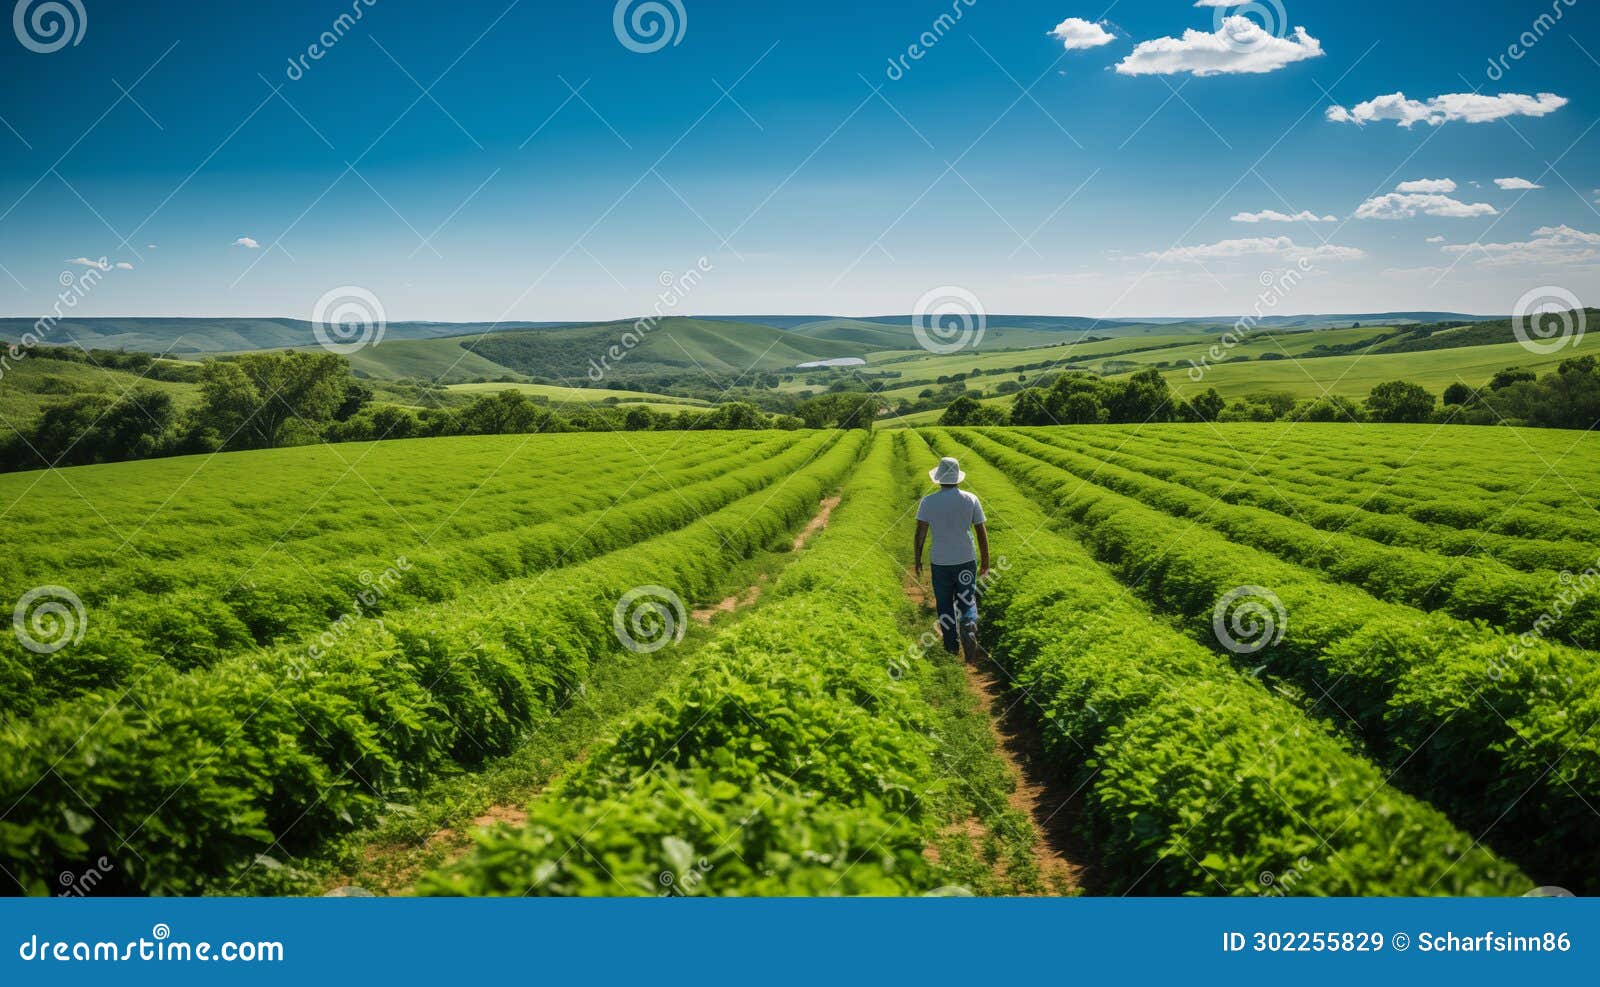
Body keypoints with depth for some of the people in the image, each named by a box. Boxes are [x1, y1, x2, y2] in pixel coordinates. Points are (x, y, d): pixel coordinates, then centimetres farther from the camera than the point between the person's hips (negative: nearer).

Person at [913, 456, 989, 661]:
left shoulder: (928, 502, -8)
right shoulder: (971, 500, -4)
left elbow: (920, 532, -10)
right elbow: (982, 532, -1)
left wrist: (917, 559, 2)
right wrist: (985, 560, 9)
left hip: (940, 562, 0)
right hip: (966, 560, 1)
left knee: (944, 604, 15)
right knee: (967, 601, 9)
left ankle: (952, 645, 23)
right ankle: (969, 628, -20)